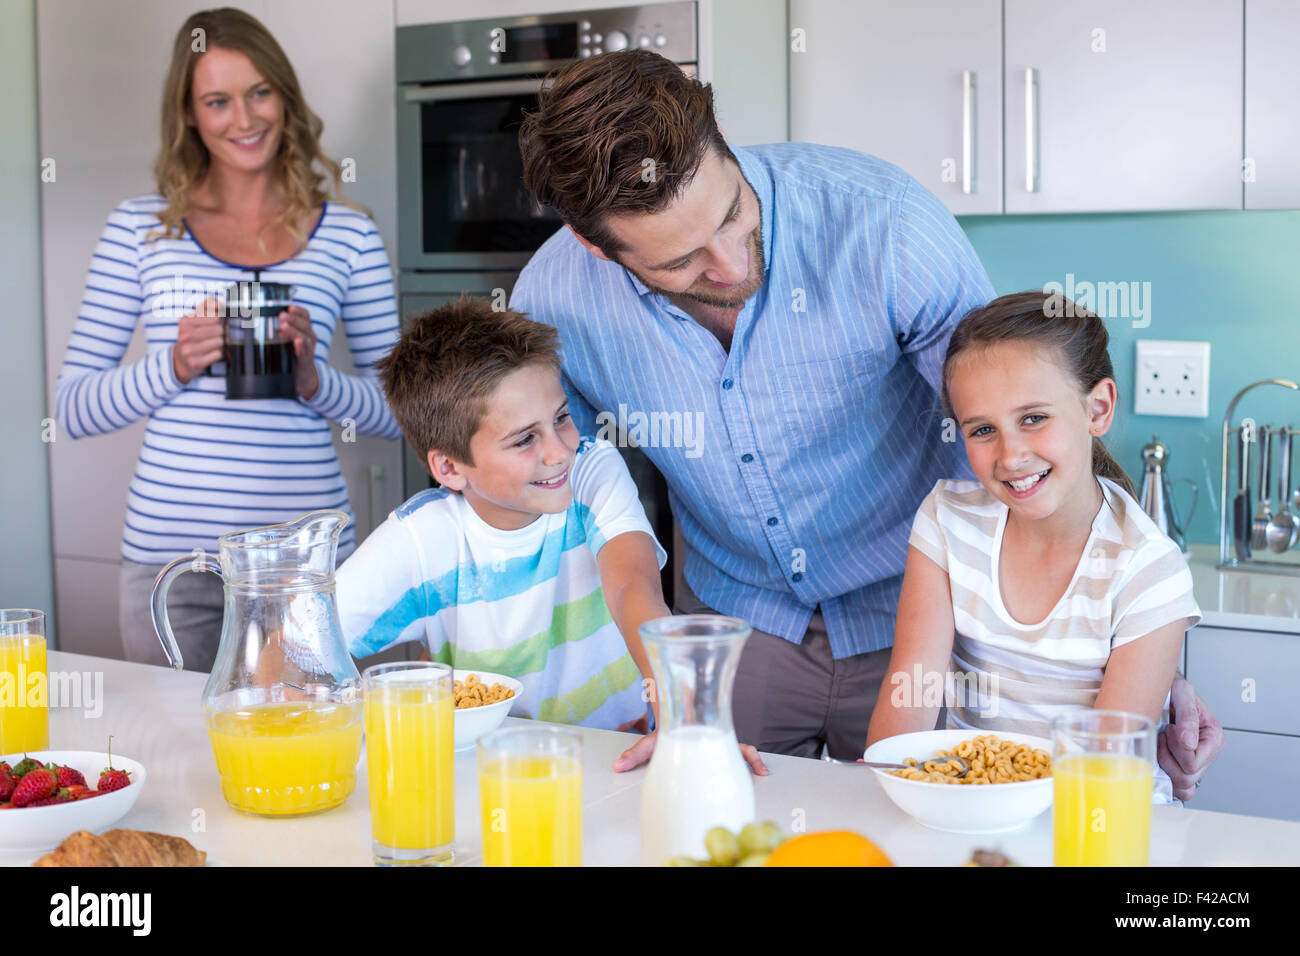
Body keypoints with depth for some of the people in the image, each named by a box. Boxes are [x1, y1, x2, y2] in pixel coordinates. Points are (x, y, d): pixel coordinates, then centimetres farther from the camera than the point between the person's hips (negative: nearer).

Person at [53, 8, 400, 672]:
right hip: (168, 550, 0)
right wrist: (173, 368, -13)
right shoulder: (141, 229, 6)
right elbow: (74, 409, 4)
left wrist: (316, 381, -11)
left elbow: (399, 409, 8)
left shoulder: (348, 235, 6)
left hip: (304, 559, 0)